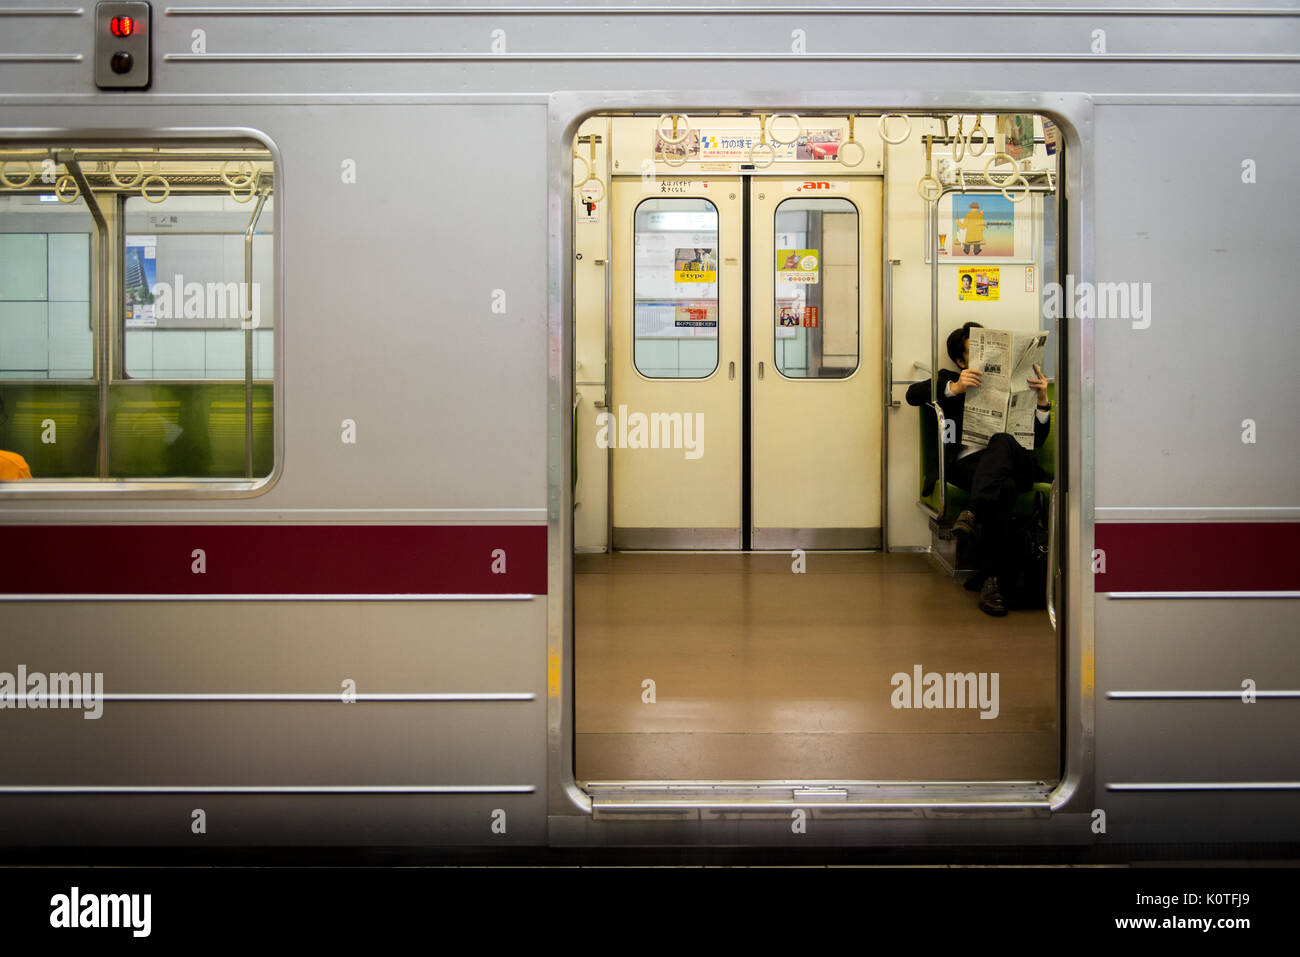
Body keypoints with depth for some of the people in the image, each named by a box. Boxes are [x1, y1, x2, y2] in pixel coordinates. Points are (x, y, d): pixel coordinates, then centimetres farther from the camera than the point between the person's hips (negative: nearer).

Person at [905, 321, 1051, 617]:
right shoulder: (950, 379, 27)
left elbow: (1036, 438, 19)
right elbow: (913, 394, 4)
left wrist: (1042, 400, 1)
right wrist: (956, 387, -12)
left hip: (1013, 461, 1)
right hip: (968, 462, -1)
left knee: (1002, 441, -39)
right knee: (1003, 489, -40)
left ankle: (973, 513, -60)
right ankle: (992, 579, -49)